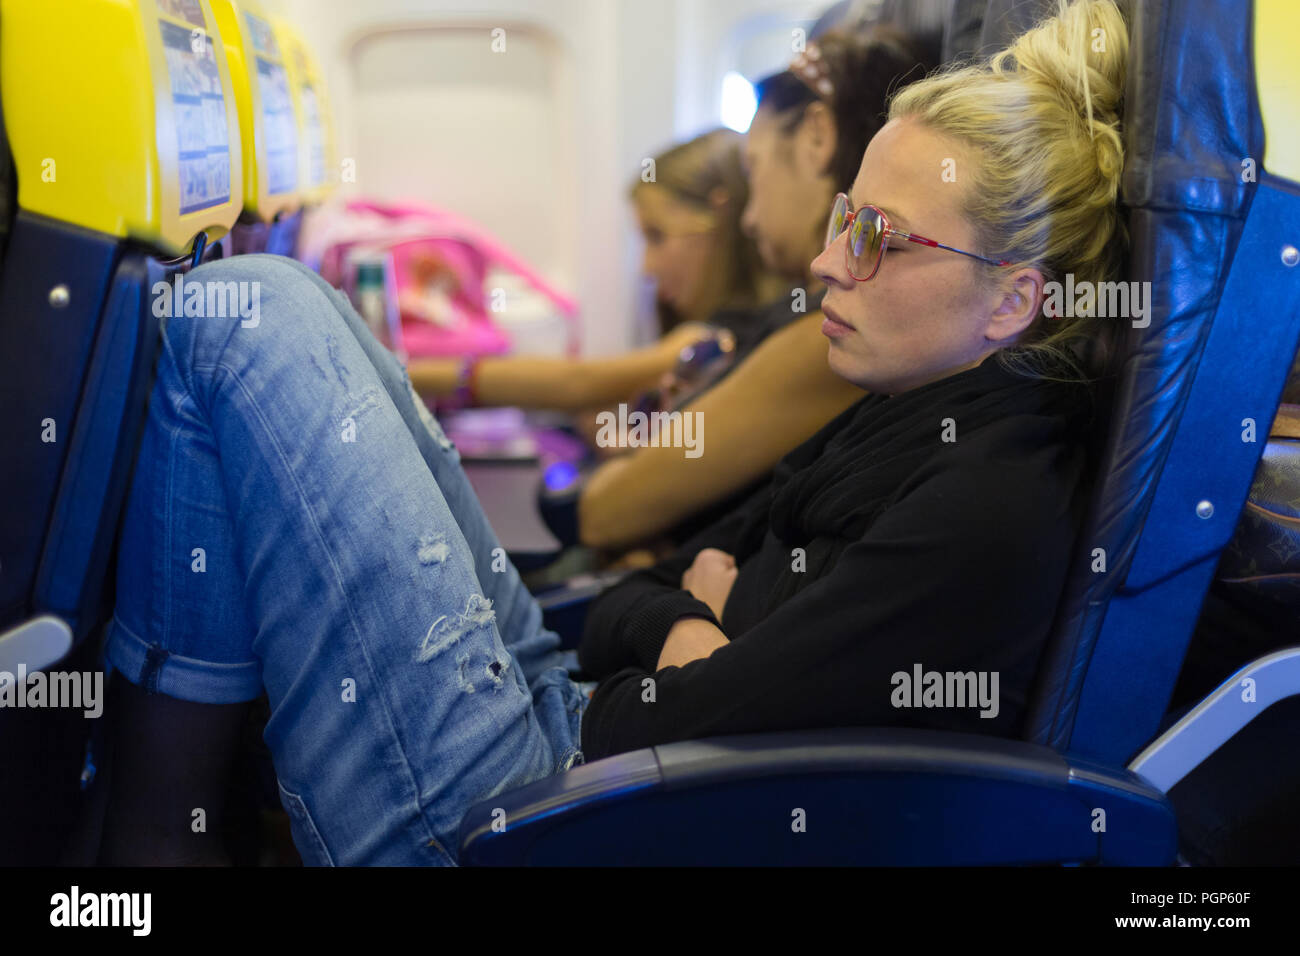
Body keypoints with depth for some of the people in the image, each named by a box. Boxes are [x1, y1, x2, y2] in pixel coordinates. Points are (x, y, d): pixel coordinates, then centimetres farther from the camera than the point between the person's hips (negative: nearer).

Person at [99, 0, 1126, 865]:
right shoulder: (910, 414, 10)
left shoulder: (990, 515, -19)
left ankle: (144, 829, 1)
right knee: (279, 311, 12)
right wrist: (687, 624, -8)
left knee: (249, 316, -12)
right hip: (560, 710, 9)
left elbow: (663, 743, -22)